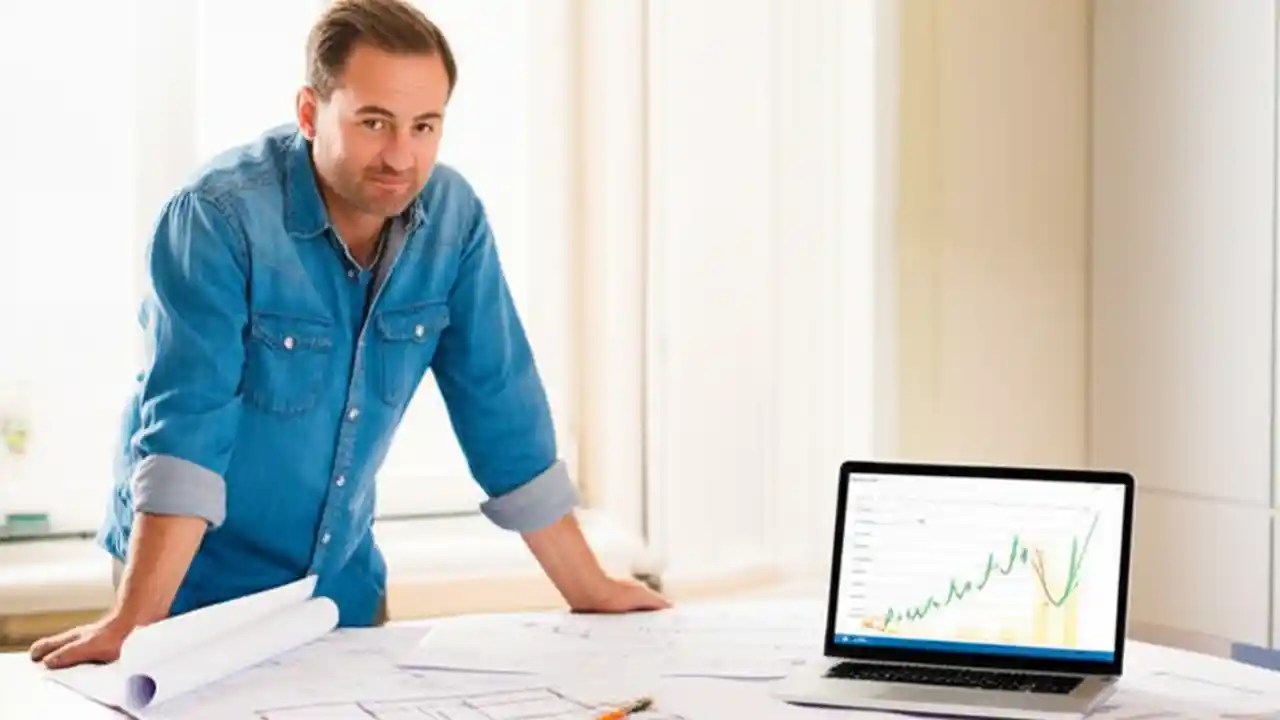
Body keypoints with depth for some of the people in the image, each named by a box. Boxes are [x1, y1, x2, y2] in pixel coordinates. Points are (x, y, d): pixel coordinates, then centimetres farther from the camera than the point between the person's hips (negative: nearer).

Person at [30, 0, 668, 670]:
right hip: (198, 590, -5)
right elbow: (186, 426, -29)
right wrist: (132, 624, -36)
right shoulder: (218, 216, -24)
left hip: (343, 583, 5)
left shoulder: (453, 216, -9)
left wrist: (586, 587, -1)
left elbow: (501, 408, -3)